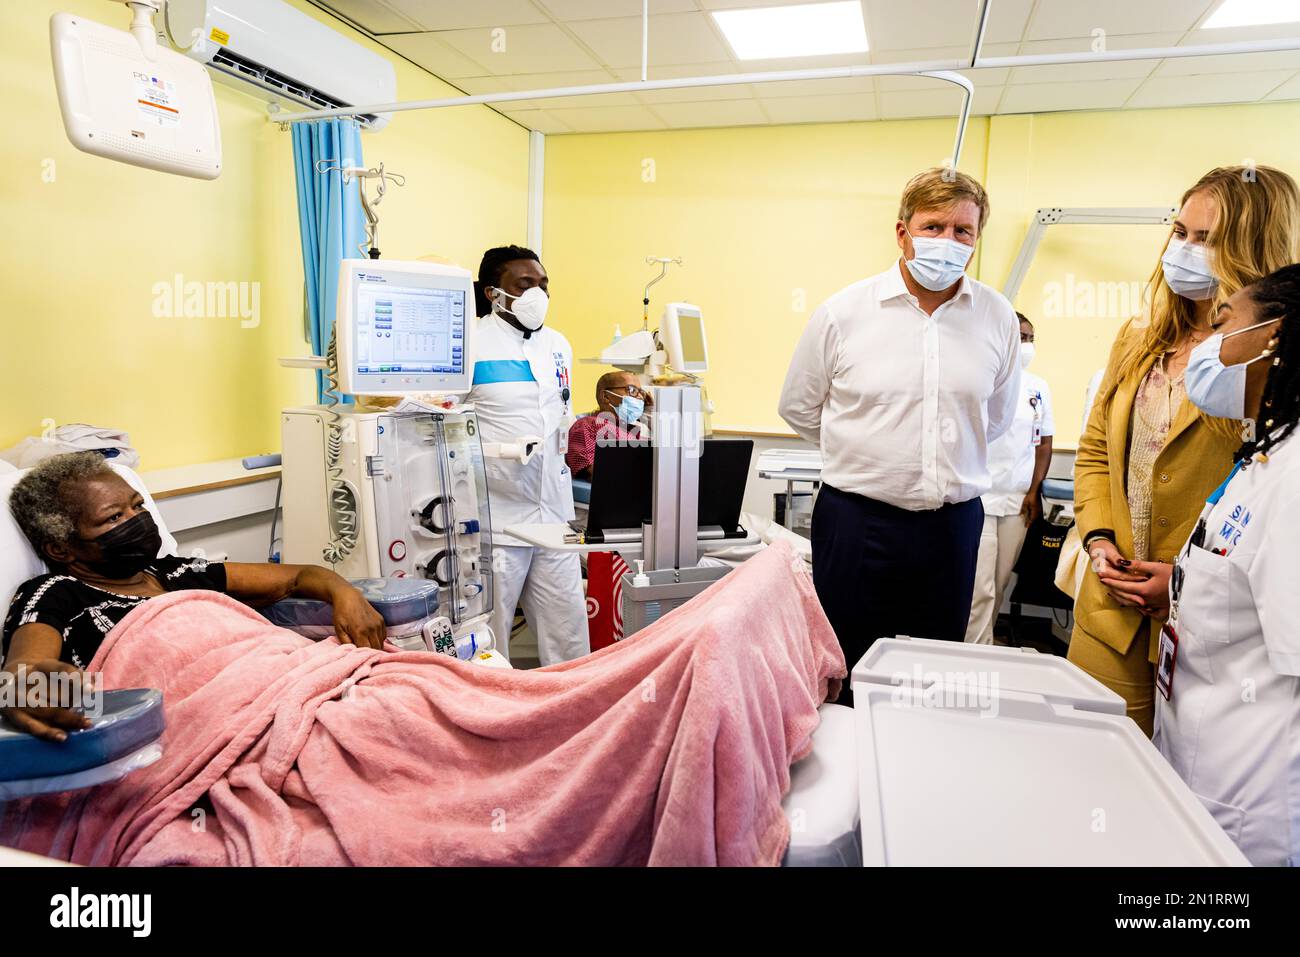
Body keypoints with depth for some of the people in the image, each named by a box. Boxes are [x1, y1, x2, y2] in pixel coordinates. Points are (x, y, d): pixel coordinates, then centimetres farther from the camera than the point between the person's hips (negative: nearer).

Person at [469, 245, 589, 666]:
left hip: (554, 514, 6)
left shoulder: (559, 346, 15)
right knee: (487, 635, 4)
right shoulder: (469, 345, -7)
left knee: (568, 630, 11)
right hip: (495, 517, -6)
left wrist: (575, 439, 6)